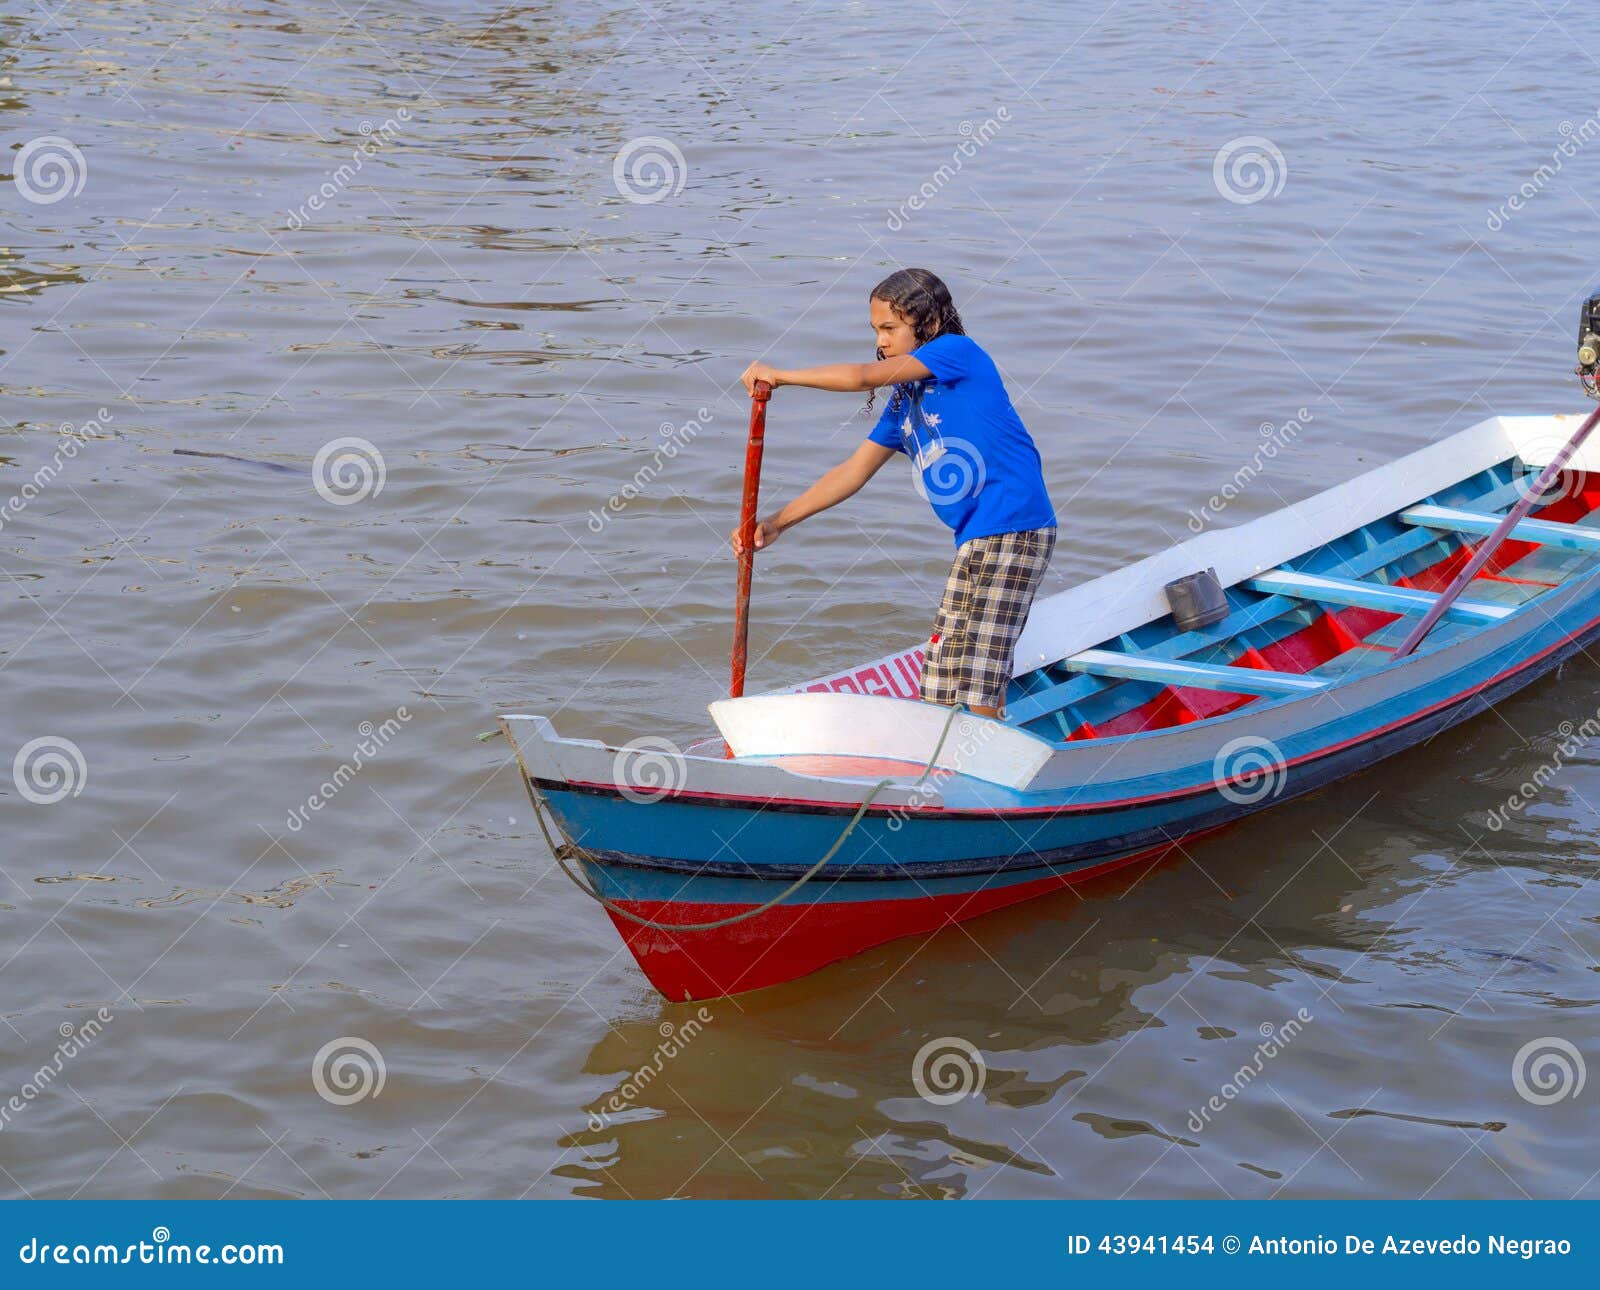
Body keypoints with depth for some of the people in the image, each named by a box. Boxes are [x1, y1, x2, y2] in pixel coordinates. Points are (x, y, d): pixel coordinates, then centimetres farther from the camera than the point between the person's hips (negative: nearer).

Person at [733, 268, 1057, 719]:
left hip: (1015, 531, -9)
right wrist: (777, 523, 13)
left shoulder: (958, 352, -5)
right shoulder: (906, 400, 18)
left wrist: (780, 375, -5)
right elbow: (854, 471, 20)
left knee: (978, 685, -13)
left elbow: (866, 377, -14)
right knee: (941, 682, 8)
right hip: (974, 541, 9)